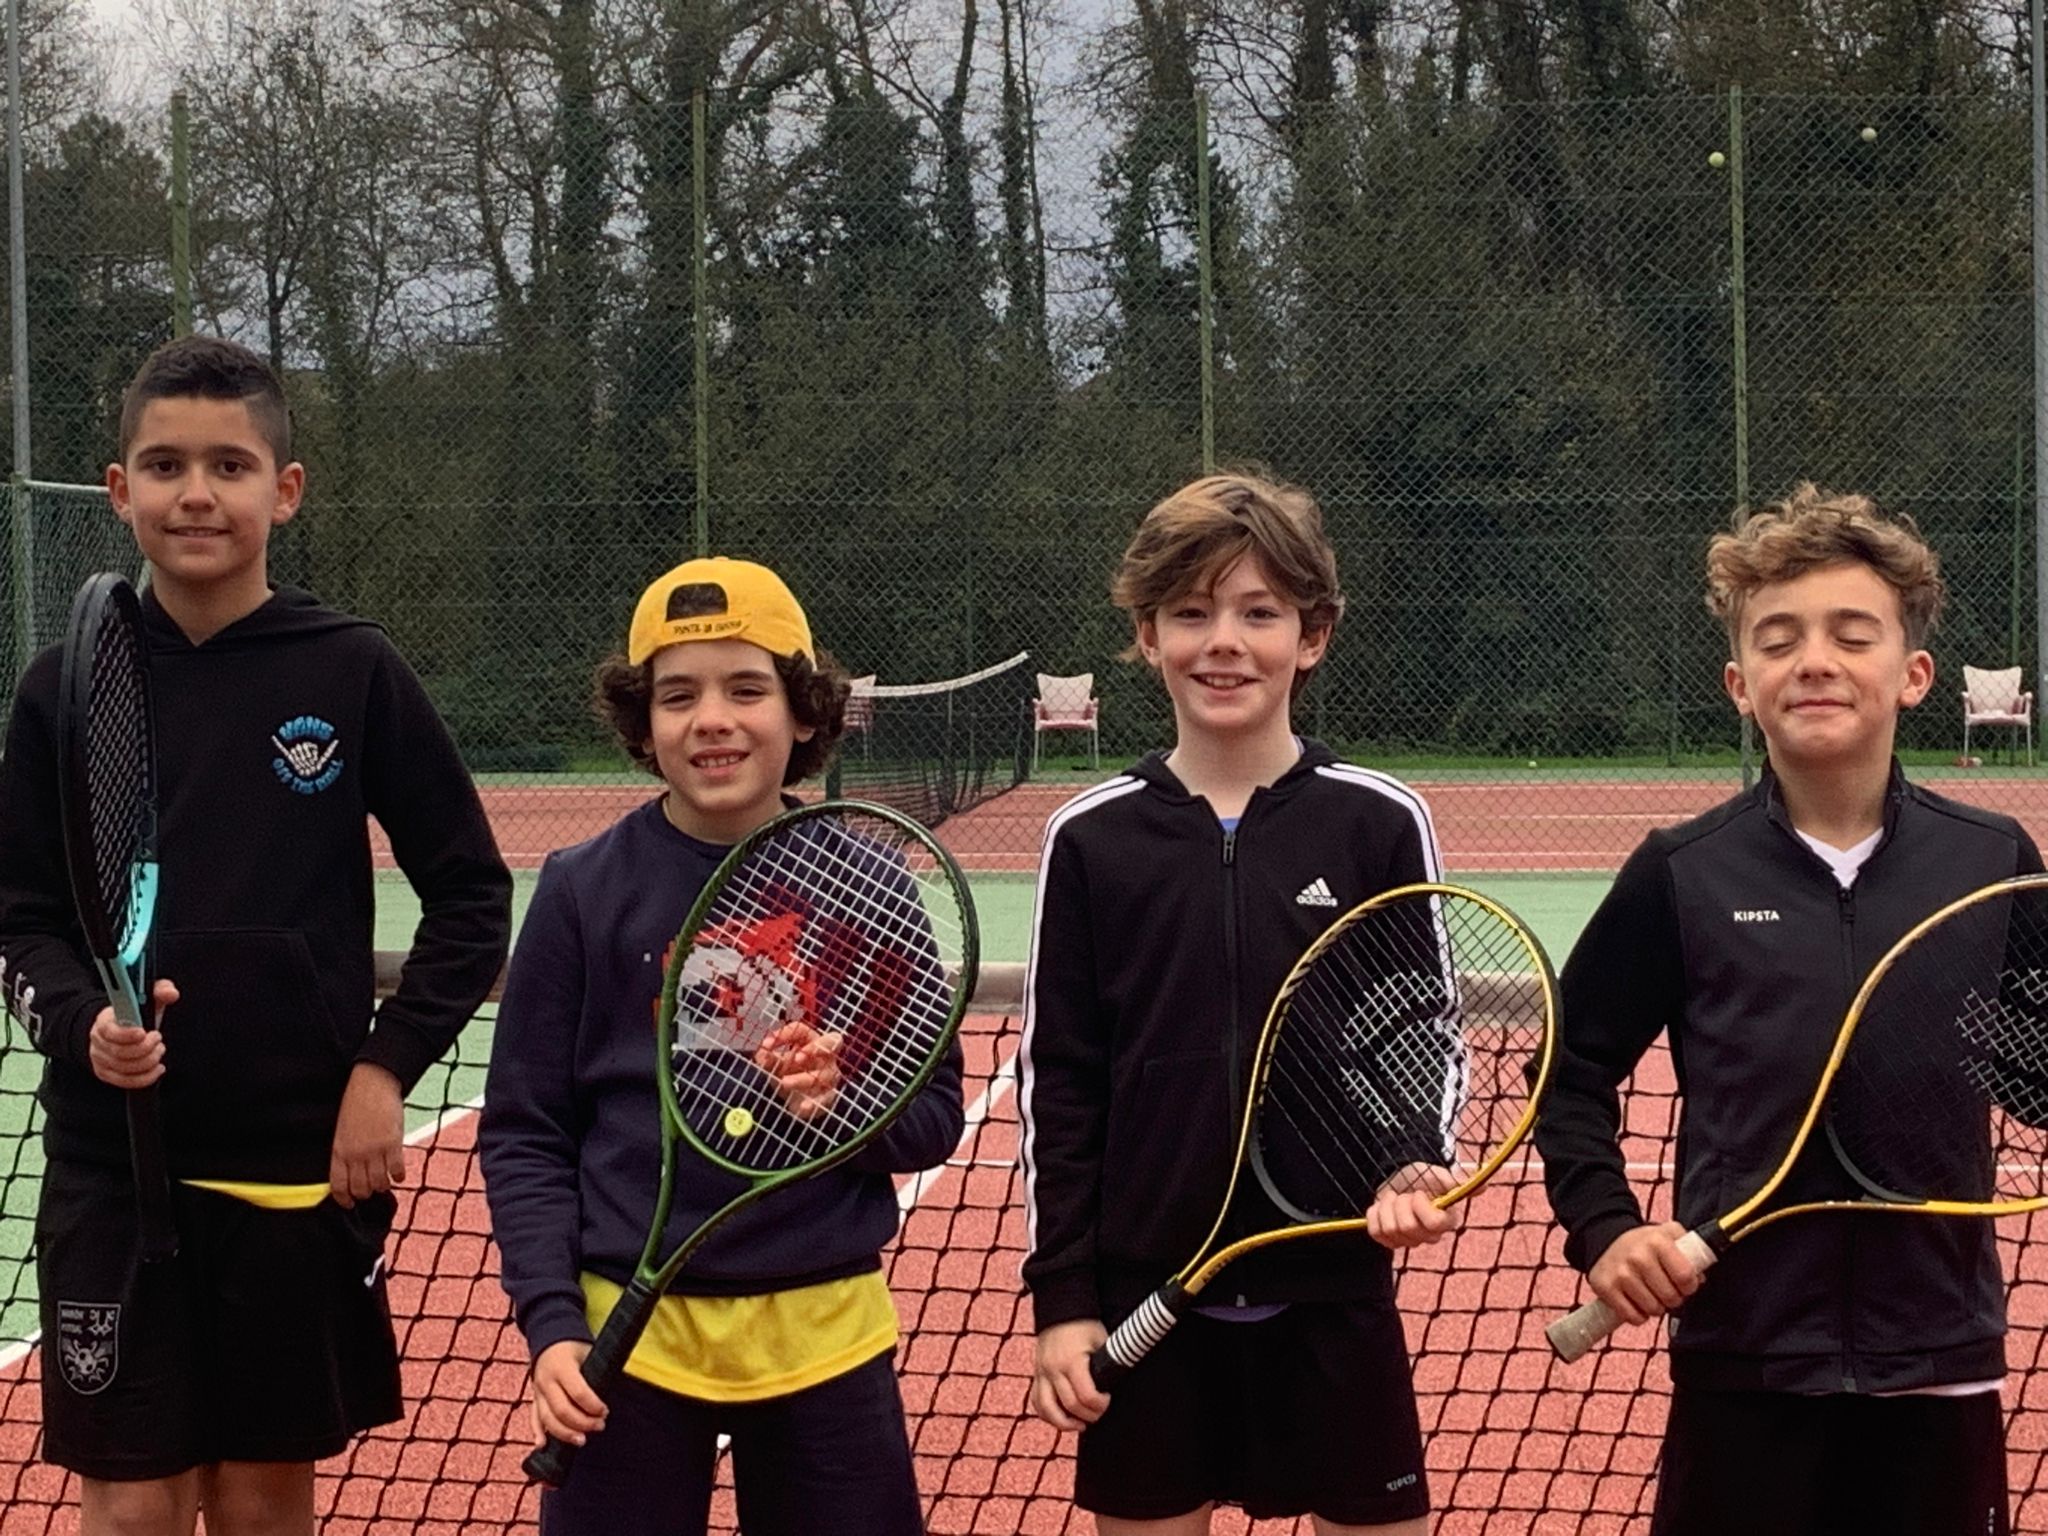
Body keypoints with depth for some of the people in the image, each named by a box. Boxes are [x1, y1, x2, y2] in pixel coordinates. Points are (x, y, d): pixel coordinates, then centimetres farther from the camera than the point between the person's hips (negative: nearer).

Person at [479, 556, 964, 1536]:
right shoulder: (582, 892, -3)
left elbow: (935, 1115, 5)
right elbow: (525, 1134, 1)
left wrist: (847, 1098, -16)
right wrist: (550, 1324, -9)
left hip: (827, 1335, 1)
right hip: (628, 1334, -1)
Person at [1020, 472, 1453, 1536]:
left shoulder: (1379, 824, -2)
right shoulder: (1092, 839, 0)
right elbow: (1058, 1078, 2)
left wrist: (1411, 1168, -17)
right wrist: (1061, 1293, -1)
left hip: (1329, 1286, -1)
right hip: (1143, 1290, 1)